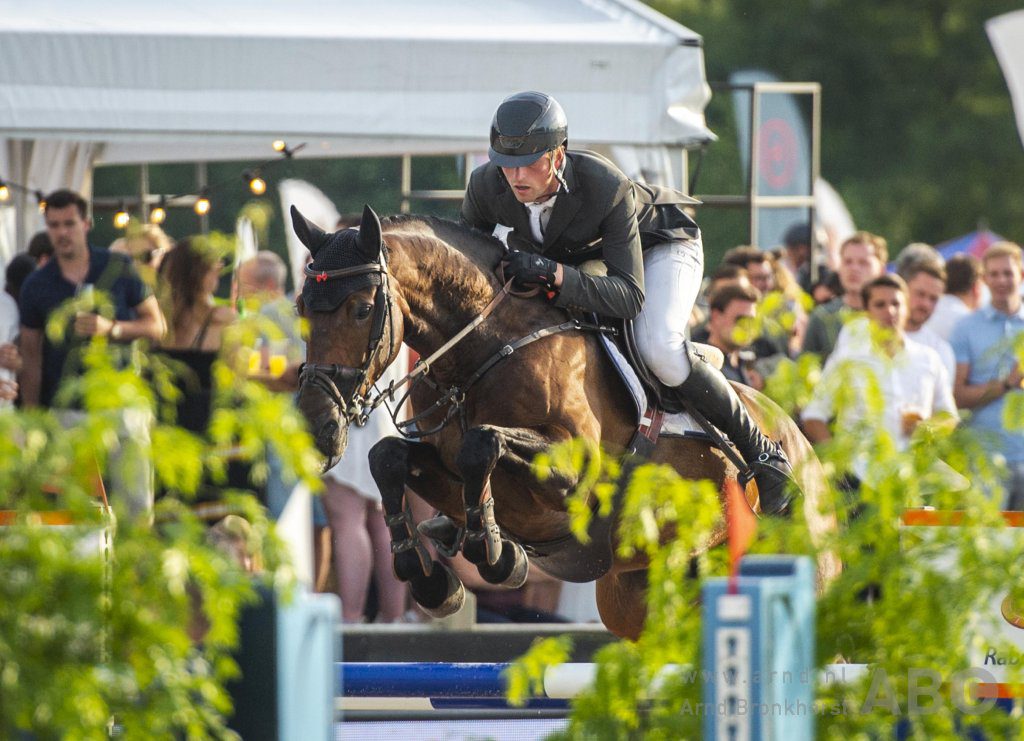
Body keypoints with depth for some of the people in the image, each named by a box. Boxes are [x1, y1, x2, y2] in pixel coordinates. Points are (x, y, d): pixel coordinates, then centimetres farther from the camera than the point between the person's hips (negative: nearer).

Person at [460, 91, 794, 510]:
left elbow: (631, 297, -42)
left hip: (658, 244, -6)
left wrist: (553, 275, -55)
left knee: (658, 349, -29)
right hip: (569, 254, 6)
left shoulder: (607, 188, -41)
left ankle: (759, 450, -14)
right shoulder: (487, 185, -28)